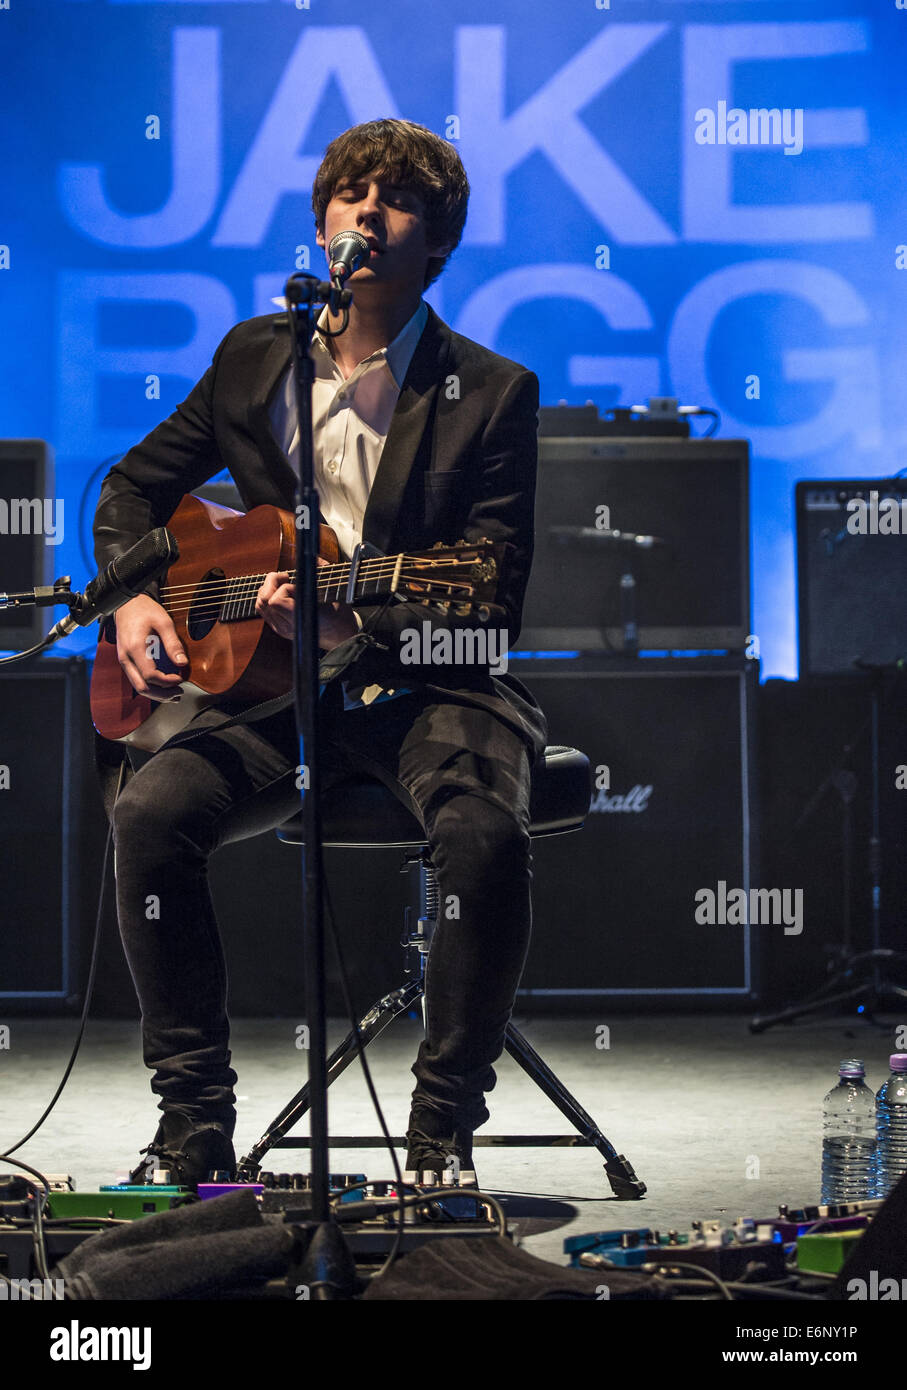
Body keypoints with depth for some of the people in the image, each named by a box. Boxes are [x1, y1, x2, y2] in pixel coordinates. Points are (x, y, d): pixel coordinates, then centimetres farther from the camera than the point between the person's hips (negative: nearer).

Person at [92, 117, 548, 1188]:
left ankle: (443, 1126, -18)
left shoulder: (492, 394, -3)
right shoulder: (253, 358, 9)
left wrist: (357, 630, -27)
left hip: (426, 687, -3)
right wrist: (133, 595, 0)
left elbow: (489, 607, -10)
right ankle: (195, 1121, -13)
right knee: (150, 809, -25)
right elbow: (135, 486, 22)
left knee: (486, 833, -35)